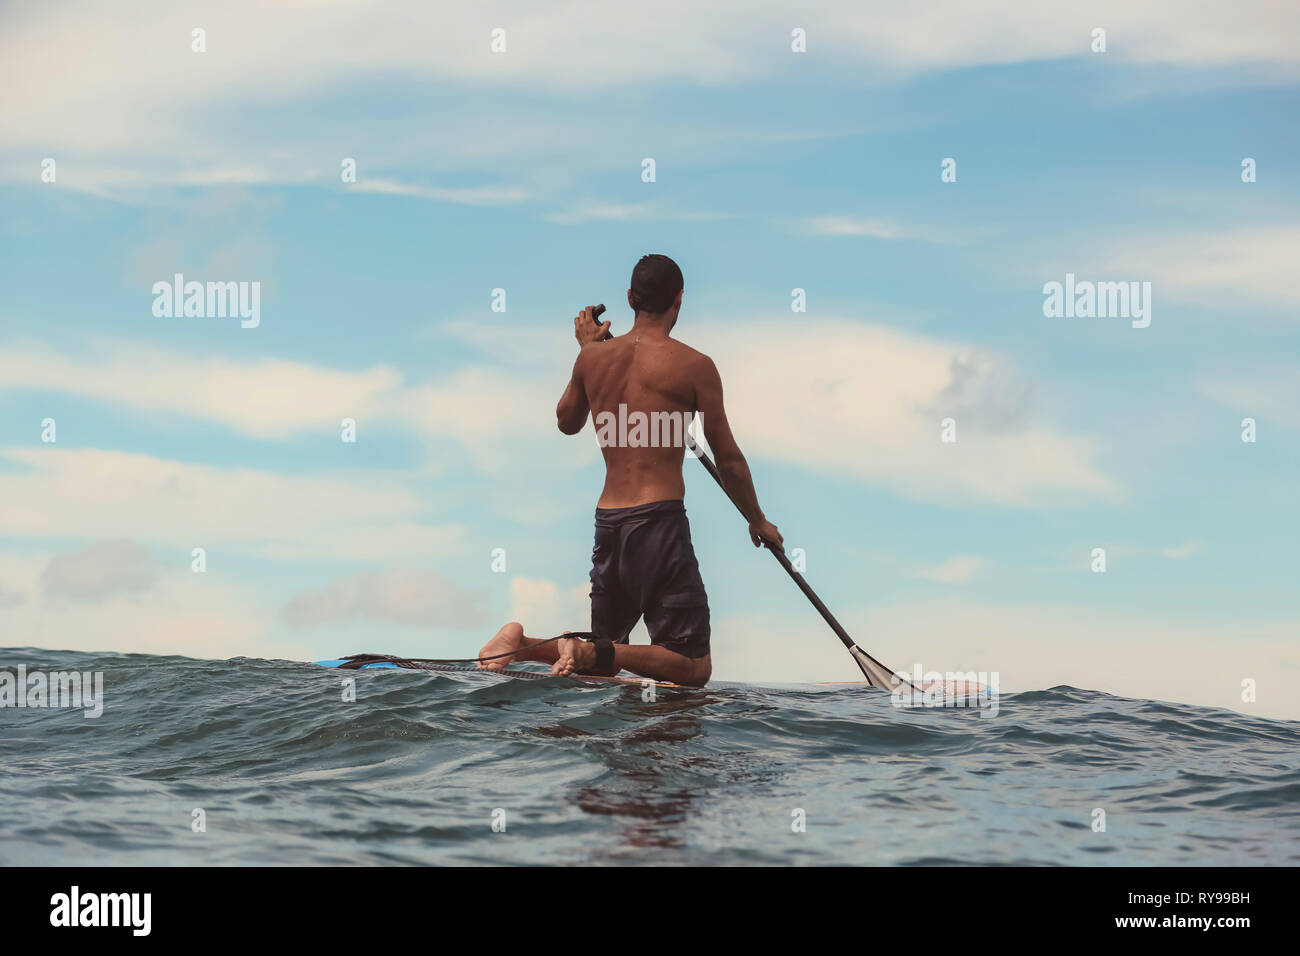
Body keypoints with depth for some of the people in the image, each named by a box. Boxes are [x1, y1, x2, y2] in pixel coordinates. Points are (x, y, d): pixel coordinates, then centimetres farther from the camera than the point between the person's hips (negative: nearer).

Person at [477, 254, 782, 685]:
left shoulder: (594, 357, 8)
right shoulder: (693, 365, -5)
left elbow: (567, 422, 27)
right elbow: (728, 459, 0)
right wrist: (757, 520, 15)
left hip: (607, 521, 6)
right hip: (660, 520, -6)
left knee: (605, 659, 19)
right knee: (693, 666, -3)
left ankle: (523, 644, -6)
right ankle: (591, 652, -23)